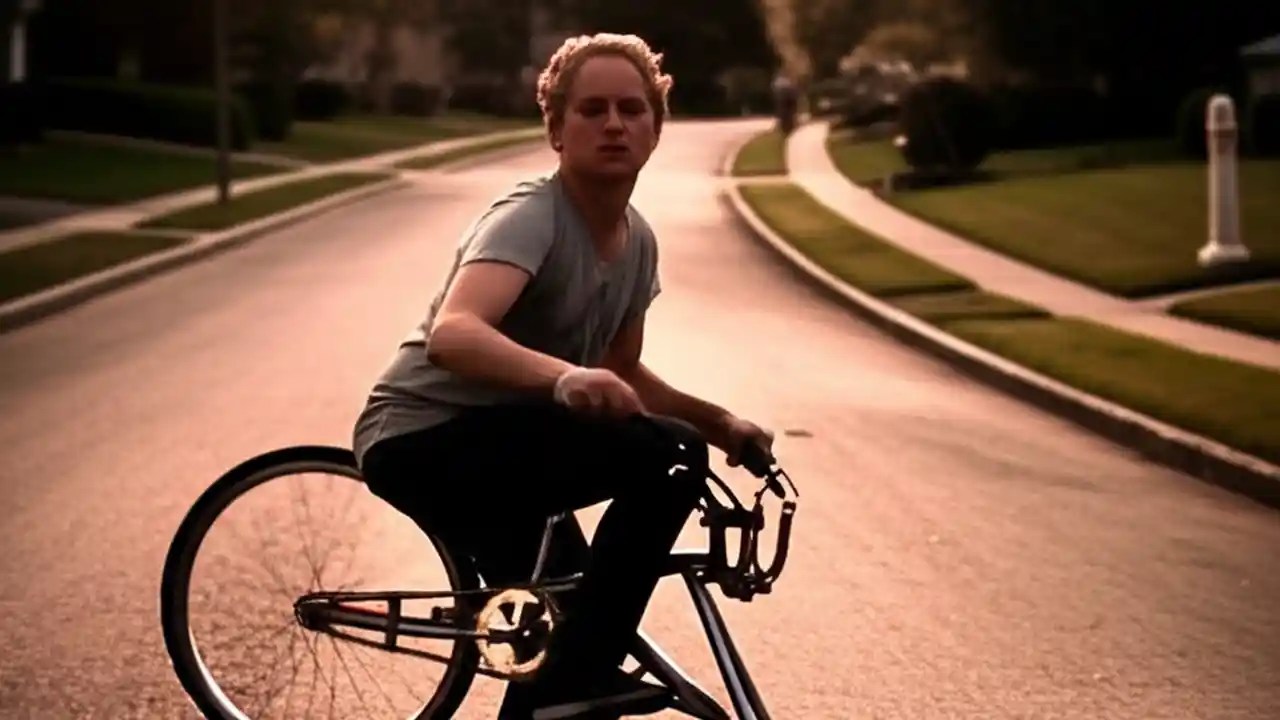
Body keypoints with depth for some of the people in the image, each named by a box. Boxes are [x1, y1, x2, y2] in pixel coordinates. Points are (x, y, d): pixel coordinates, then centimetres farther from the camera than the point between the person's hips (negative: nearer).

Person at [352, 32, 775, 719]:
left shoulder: (637, 240, 5)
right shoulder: (531, 217, -21)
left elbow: (622, 373, 20)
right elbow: (452, 334, -40)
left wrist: (718, 421, 7)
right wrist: (565, 376, -57)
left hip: (497, 443, 9)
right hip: (423, 440, -9)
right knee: (666, 456, -25)